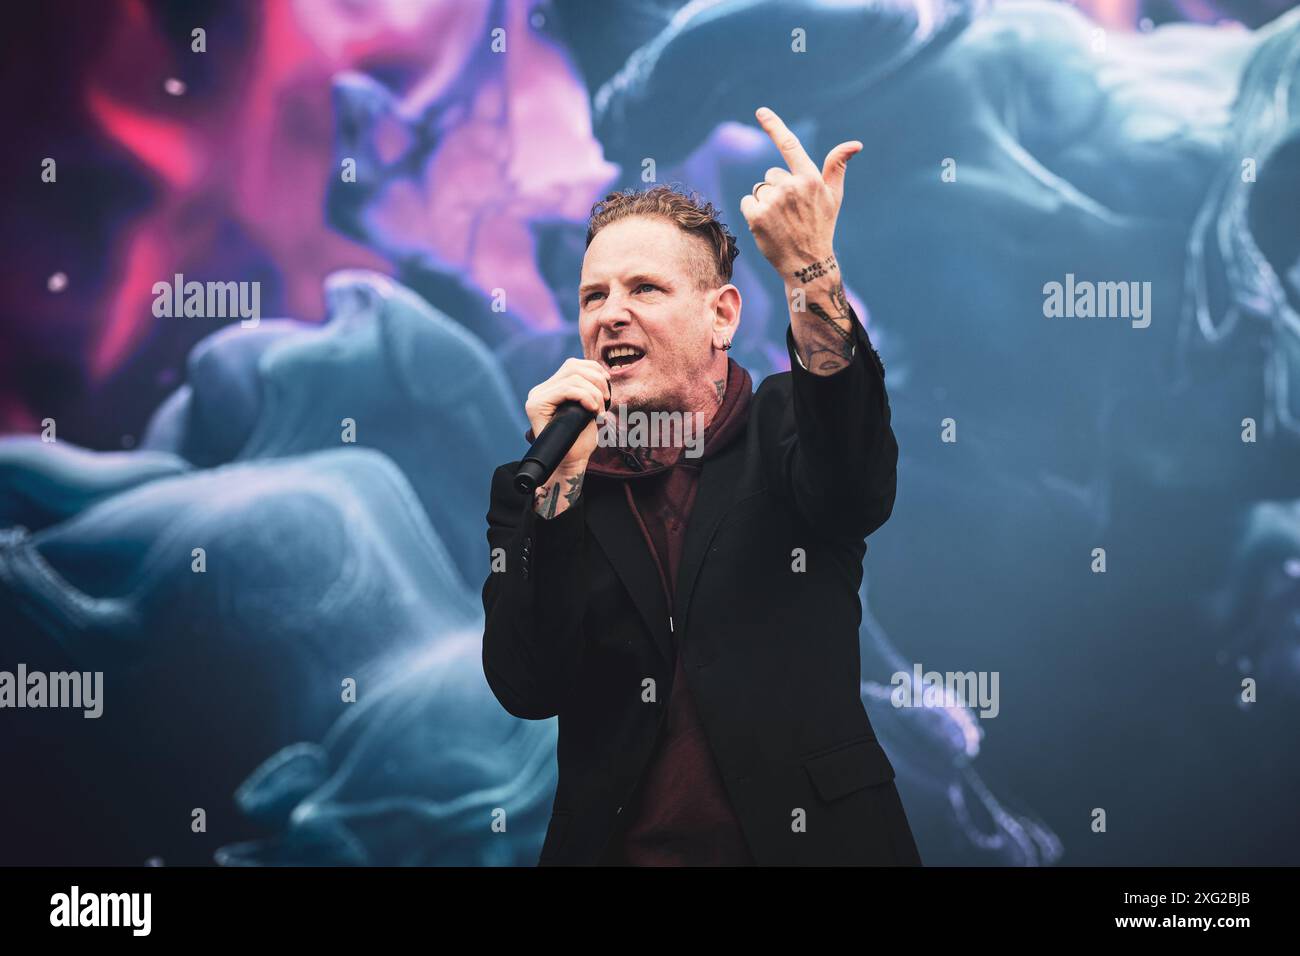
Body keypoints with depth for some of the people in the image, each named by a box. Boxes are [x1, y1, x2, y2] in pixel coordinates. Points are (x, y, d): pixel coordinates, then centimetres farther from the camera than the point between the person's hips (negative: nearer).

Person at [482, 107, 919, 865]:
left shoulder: (787, 427, 2)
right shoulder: (540, 482, 5)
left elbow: (857, 494, -21)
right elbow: (526, 689, -5)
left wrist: (811, 270, -31)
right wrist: (561, 479, -13)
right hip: (614, 843, 0)